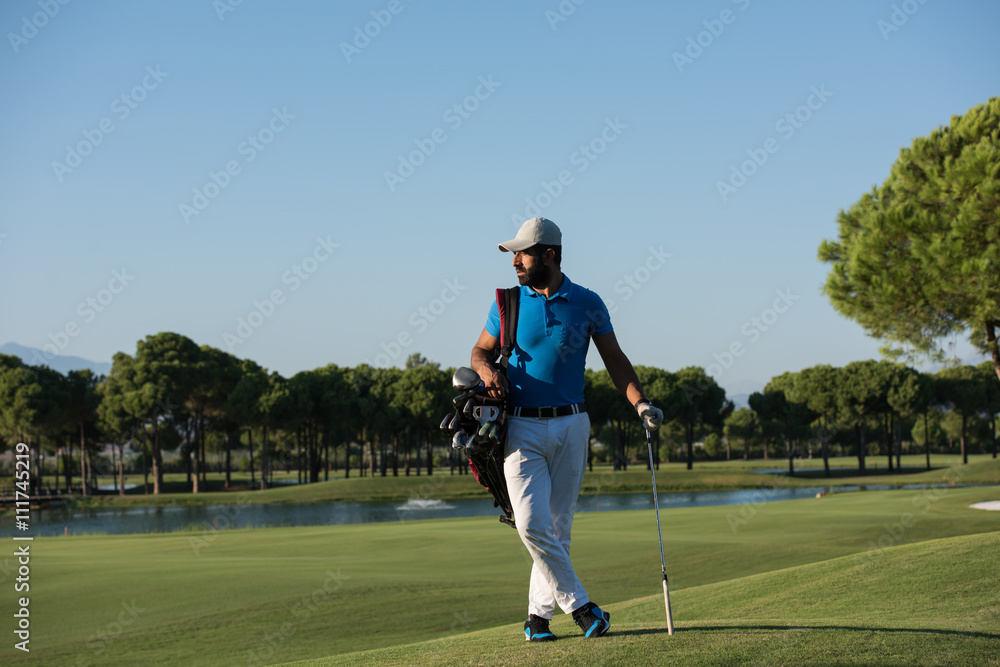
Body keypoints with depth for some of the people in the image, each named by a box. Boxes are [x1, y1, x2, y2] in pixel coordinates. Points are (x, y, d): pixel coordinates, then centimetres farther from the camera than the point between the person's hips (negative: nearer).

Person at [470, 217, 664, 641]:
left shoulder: (587, 303, 2)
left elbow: (614, 359, 6)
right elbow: (480, 352, 12)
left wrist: (640, 403, -8)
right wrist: (488, 371, -12)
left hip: (570, 425, 0)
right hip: (522, 428, 0)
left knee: (558, 527, 4)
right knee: (532, 526, -13)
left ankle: (538, 614, 14)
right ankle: (578, 605, -5)